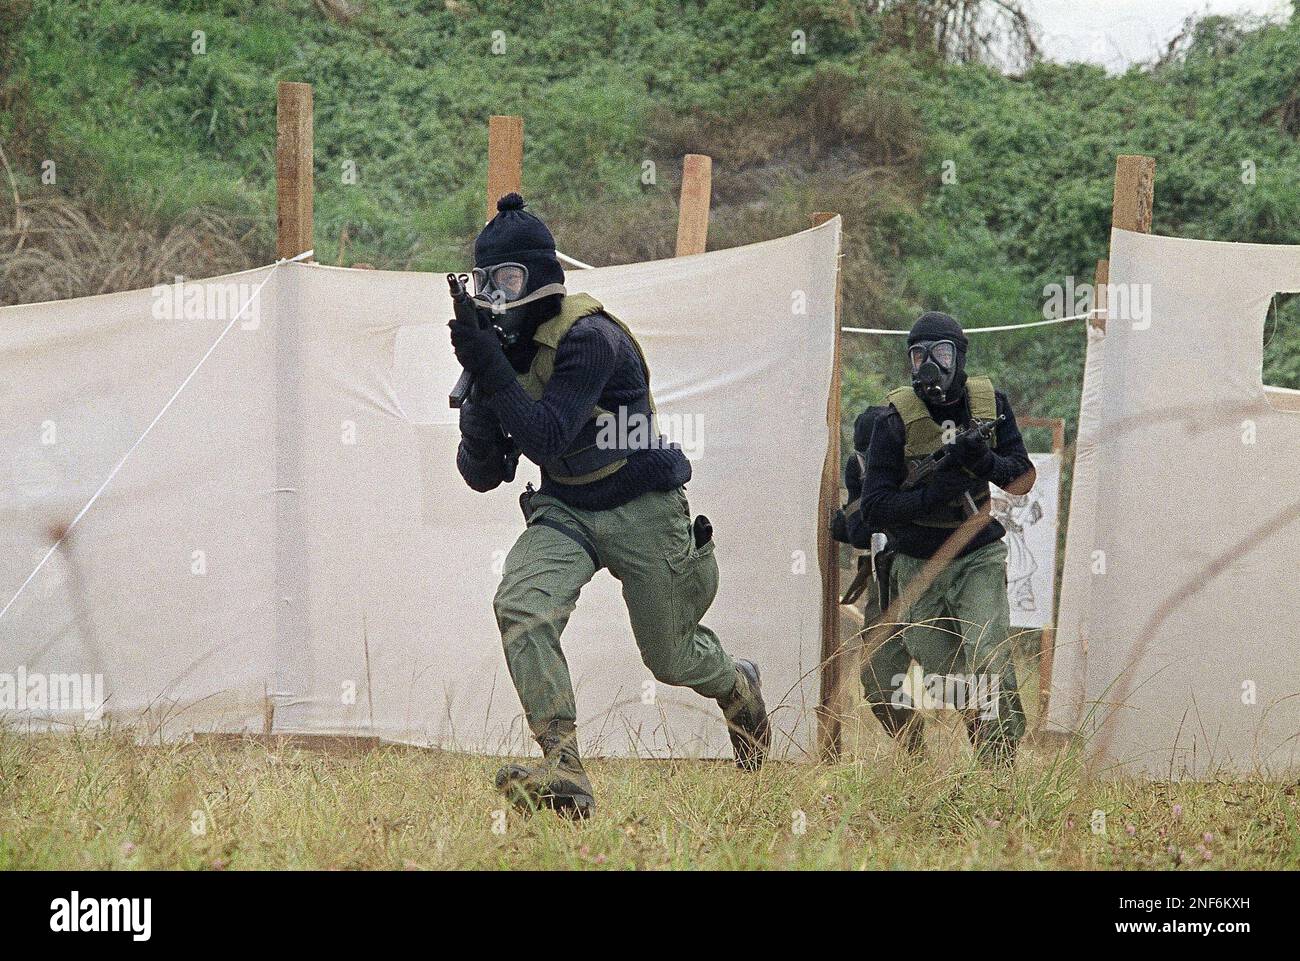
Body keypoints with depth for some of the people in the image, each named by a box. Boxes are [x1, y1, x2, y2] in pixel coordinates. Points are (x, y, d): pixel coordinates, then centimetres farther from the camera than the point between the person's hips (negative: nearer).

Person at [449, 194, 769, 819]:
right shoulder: (506, 345, 0)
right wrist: (478, 404, -17)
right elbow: (482, 475, 2)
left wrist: (491, 370, -35)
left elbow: (547, 439, -30)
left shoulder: (589, 338, -21)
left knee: (671, 657, 9)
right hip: (564, 511, 5)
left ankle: (739, 686, 48)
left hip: (641, 510, -5)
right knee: (521, 608, -25)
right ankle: (563, 775, -27)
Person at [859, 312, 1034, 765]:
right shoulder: (896, 420, -8)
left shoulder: (991, 402, 1)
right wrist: (928, 497, -25)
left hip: (978, 557, 0)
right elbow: (874, 507, -10)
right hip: (917, 568, 0)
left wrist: (986, 462, -18)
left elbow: (1023, 478, 3)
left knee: (988, 660, -20)